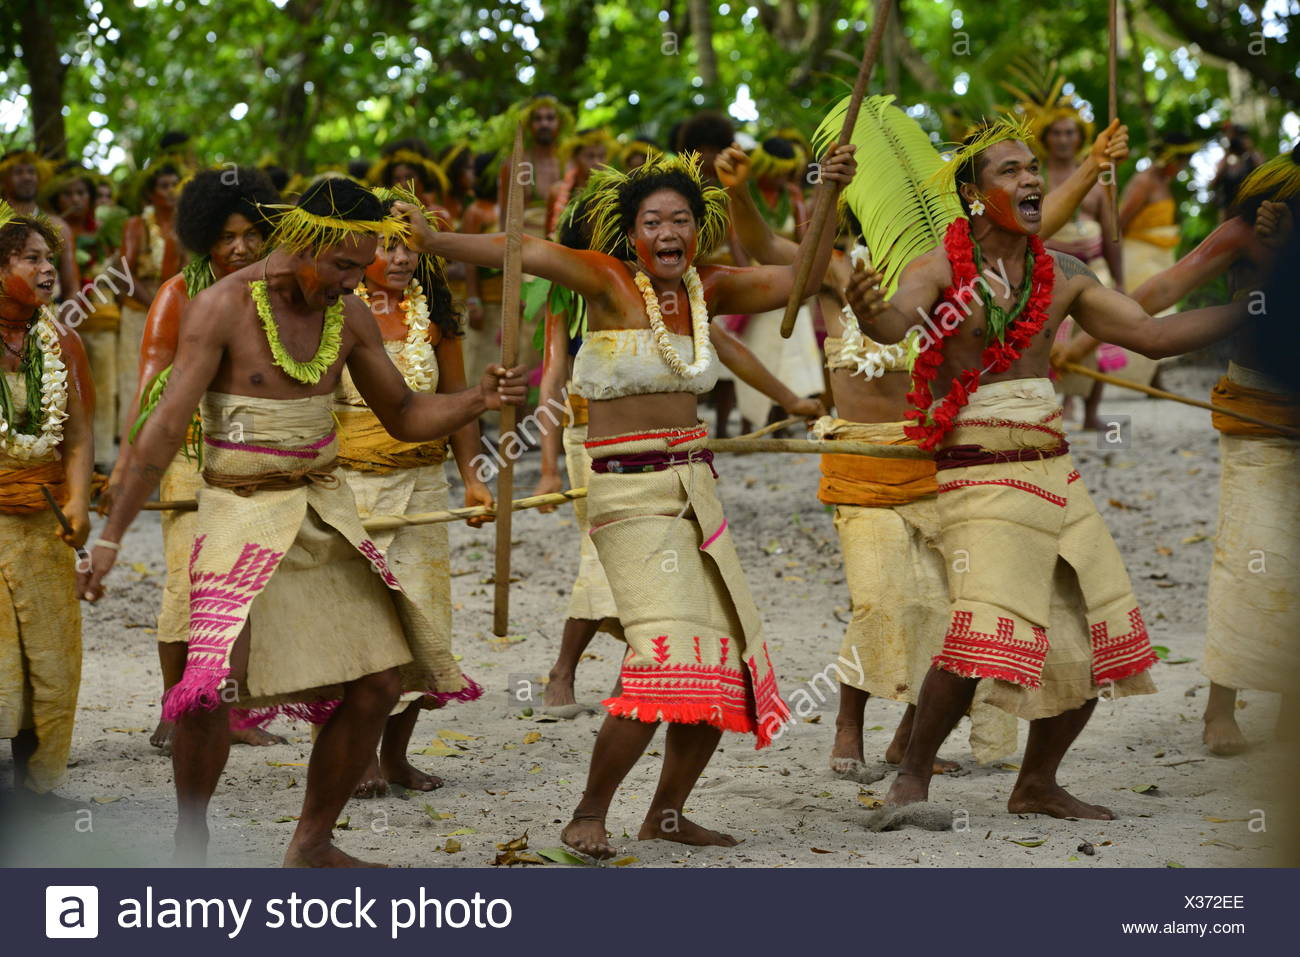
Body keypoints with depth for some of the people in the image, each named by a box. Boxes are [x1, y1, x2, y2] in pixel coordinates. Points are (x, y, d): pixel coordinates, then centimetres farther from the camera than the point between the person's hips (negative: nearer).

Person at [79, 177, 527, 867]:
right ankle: (189, 843, -1)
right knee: (215, 681, -23)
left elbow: (403, 416, 15)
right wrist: (112, 535, -15)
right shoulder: (223, 307, -12)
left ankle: (311, 843, 18)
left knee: (379, 684, 1)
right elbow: (165, 426, -13)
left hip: (325, 512, 6)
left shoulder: (348, 317, 5)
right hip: (242, 513, -6)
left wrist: (477, 400, -5)